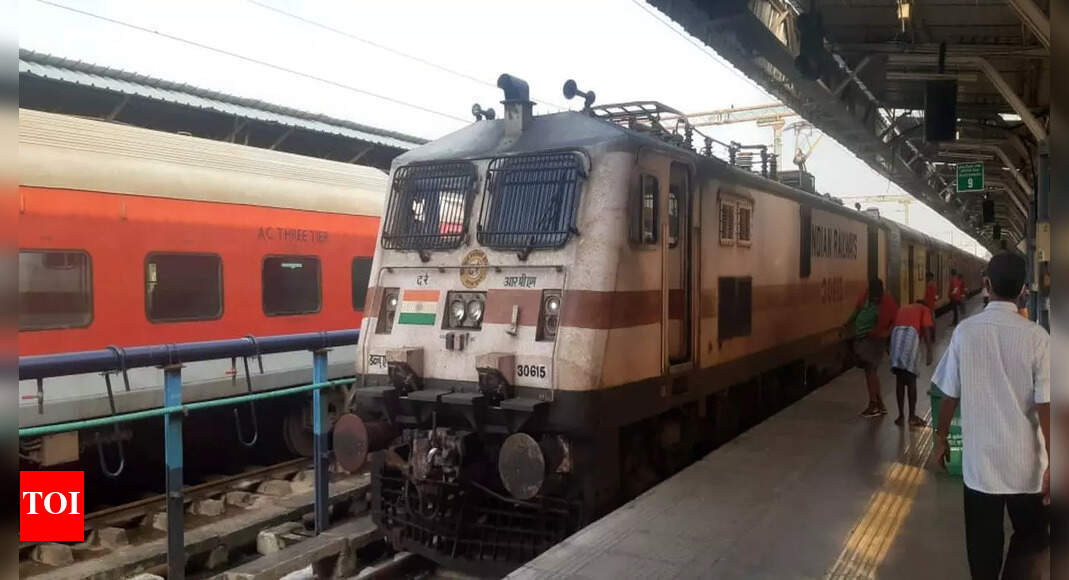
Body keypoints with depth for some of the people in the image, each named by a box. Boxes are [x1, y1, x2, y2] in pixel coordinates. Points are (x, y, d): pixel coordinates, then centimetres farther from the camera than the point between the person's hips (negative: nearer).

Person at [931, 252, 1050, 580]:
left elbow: (950, 395, -2)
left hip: (979, 458, 1)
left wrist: (941, 439, 12)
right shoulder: (1036, 337, -12)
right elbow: (1045, 405, -12)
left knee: (983, 542, 14)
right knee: (1031, 538, 20)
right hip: (1026, 461, -1)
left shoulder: (965, 332, -7)